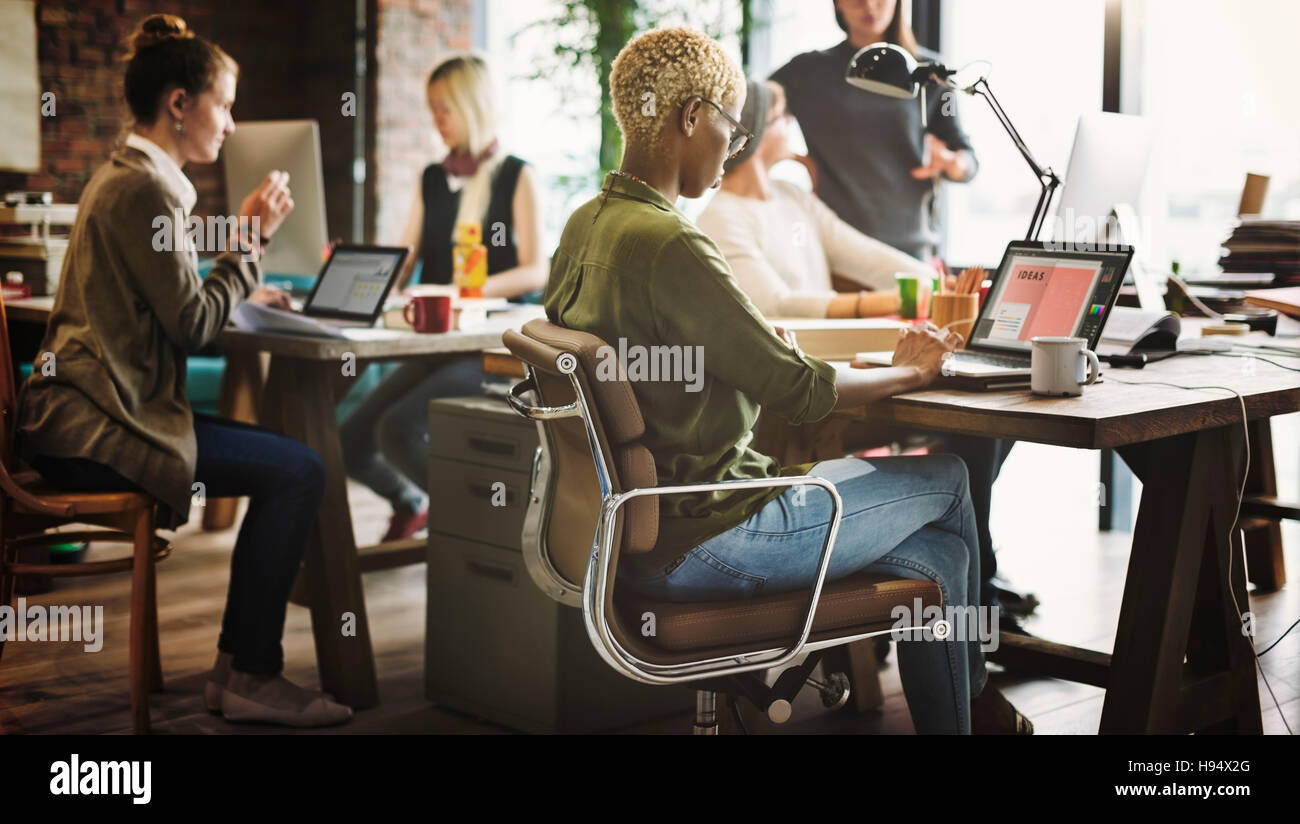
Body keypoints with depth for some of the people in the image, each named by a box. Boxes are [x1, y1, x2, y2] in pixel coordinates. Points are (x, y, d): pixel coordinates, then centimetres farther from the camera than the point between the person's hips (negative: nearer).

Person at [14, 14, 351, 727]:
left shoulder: (122, 175, 19)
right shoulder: (144, 188, -14)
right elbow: (193, 327, -16)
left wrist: (239, 292, 17)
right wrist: (250, 238, -7)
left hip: (83, 412, 11)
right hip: (96, 426, -11)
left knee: (287, 460, 10)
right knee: (298, 471, -17)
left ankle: (242, 664, 10)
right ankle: (247, 675, -8)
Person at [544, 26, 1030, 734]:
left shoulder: (585, 225, 7)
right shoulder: (668, 246, -24)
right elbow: (798, 391, -21)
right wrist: (909, 371, -2)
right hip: (700, 543, -9)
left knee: (936, 554, 14)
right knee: (946, 478, 9)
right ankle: (972, 697, 32)